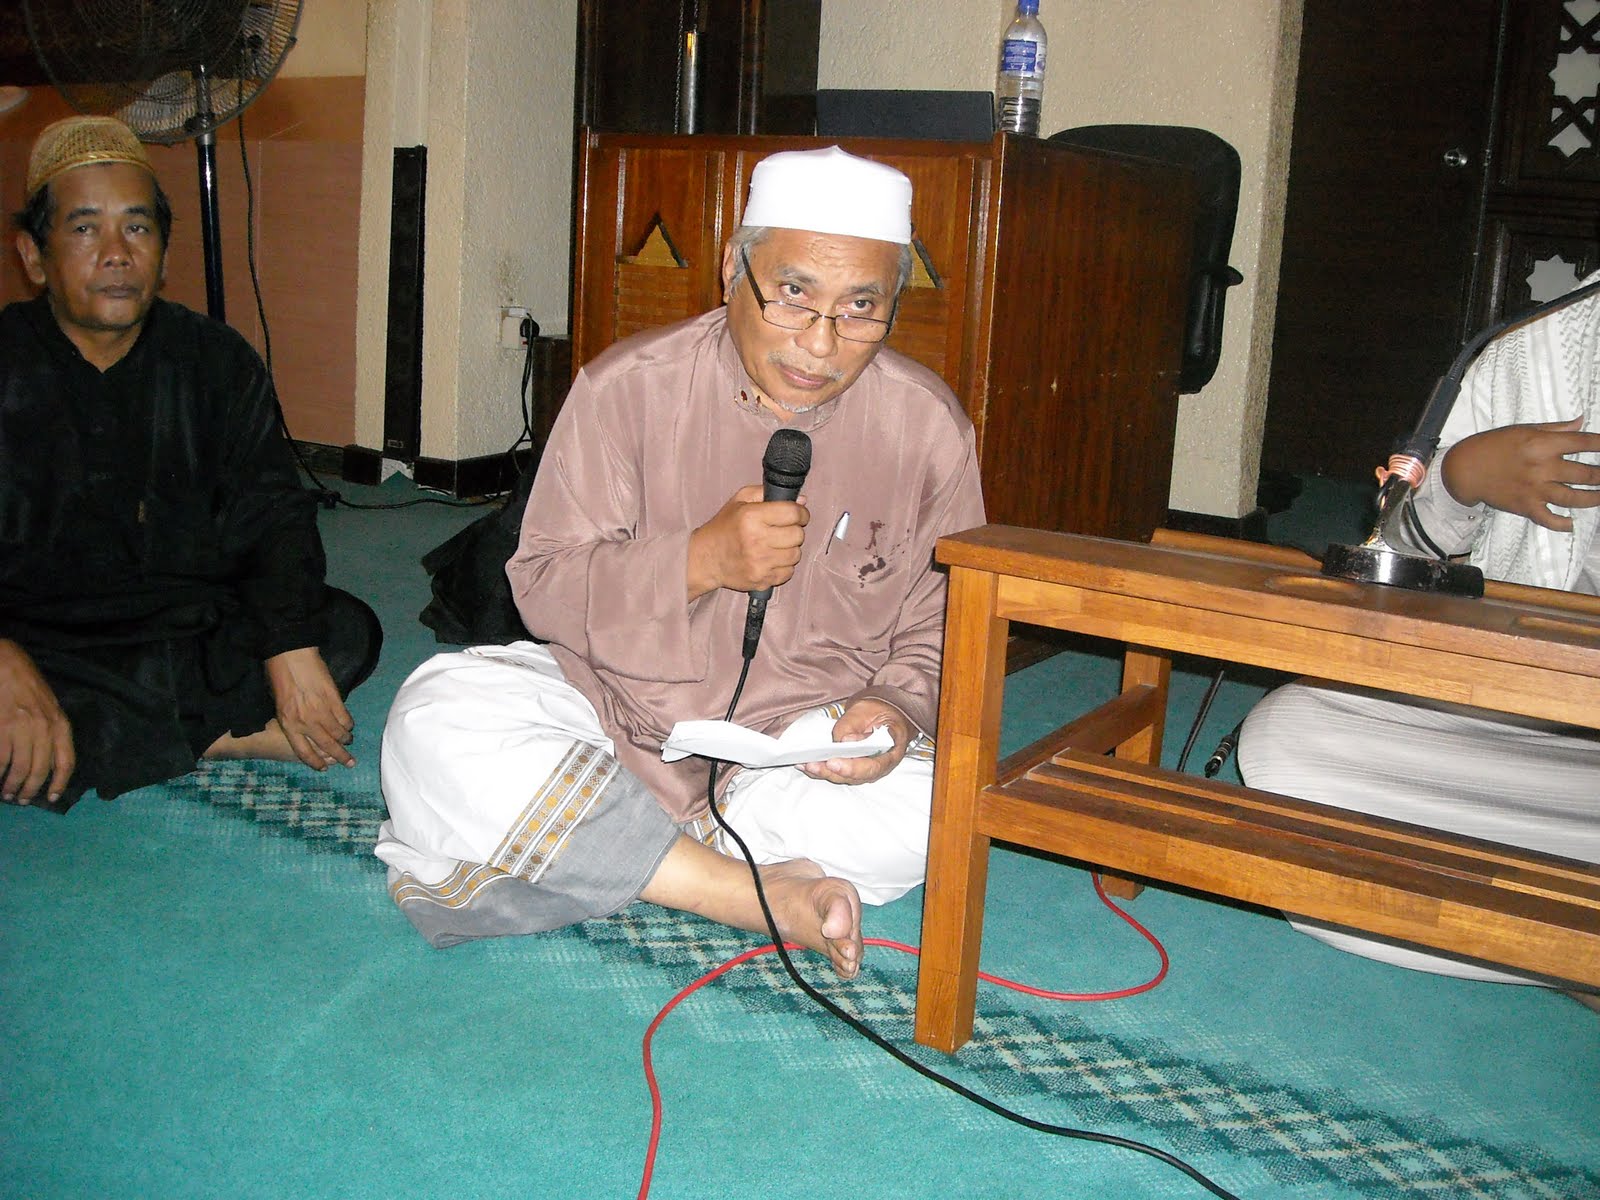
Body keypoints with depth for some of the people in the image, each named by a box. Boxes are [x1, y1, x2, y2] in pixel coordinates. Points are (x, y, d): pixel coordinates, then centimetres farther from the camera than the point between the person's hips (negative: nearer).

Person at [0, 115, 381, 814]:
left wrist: (291, 643, -18)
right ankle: (231, 734, -18)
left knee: (349, 631, -18)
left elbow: (273, 514, 2)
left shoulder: (217, 363, 6)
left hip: (193, 634, 4)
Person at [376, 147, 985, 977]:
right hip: (613, 712, 0)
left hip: (801, 746, 1)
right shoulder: (629, 387, -8)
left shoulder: (928, 428, -5)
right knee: (437, 730, -26)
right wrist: (701, 560, -25)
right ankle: (770, 896, -25)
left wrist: (894, 709, -19)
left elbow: (938, 637, 4)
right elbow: (543, 586, -8)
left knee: (923, 811, -30)